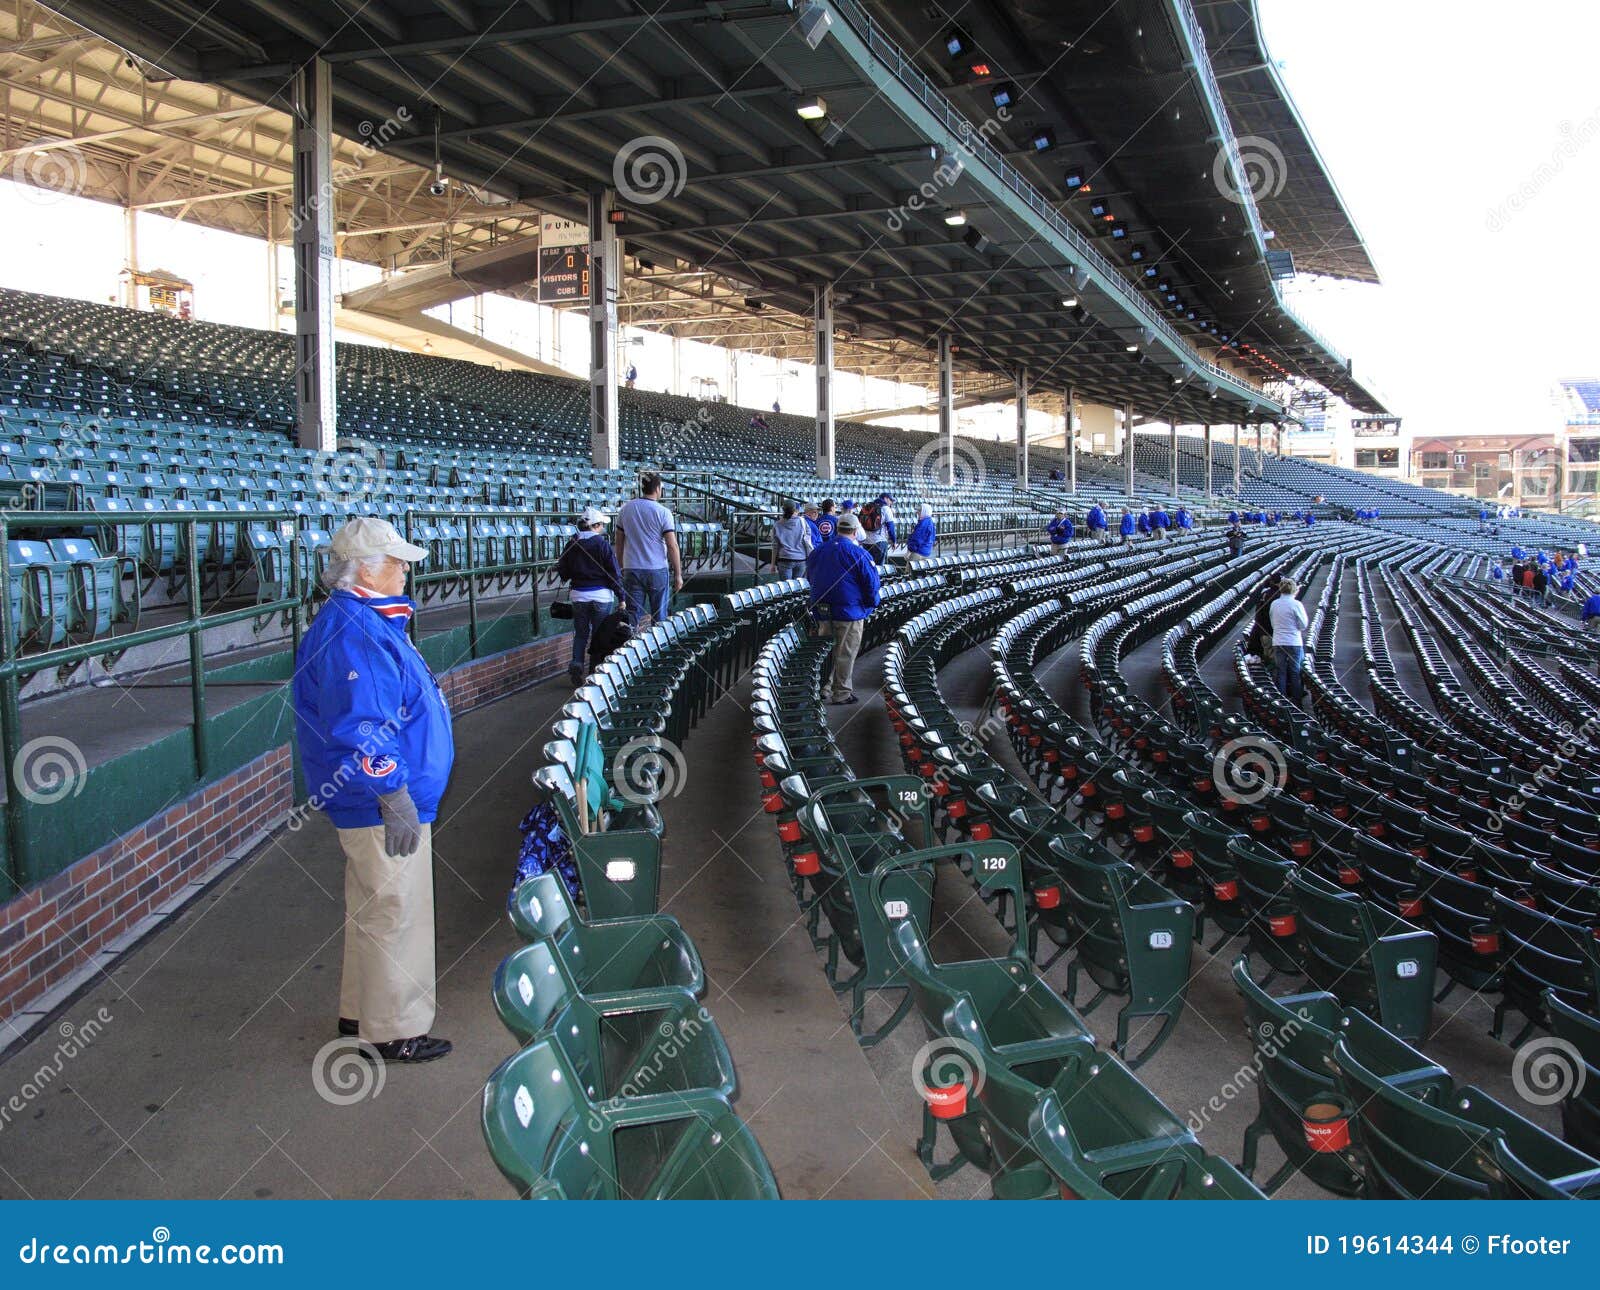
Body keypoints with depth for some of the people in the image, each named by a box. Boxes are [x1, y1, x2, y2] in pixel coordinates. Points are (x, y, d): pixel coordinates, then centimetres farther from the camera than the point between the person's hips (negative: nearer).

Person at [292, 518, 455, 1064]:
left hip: (372, 803, 11)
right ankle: (395, 1031, 13)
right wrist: (395, 797, -25)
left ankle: (361, 1010, 36)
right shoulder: (350, 634, -23)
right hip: (383, 808, -11)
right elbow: (358, 729, -27)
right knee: (395, 915, 0)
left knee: (372, 909, 22)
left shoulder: (368, 622, 12)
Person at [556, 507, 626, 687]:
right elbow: (614, 573, -10)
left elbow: (562, 572, 7)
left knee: (581, 633, 15)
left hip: (578, 596, 3)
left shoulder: (571, 544, 1)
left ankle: (576, 666, 3)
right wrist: (621, 597, -3)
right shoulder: (602, 544, -11)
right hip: (602, 596, -3)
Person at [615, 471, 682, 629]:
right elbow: (672, 546, -10)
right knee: (659, 616, 7)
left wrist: (621, 568, 19)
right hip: (658, 570, -3)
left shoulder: (625, 509, 3)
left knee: (632, 616, 6)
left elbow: (619, 543, 9)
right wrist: (678, 574, -3)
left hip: (632, 570, 3)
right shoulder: (663, 512, -8)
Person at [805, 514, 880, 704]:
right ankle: (841, 692, 9)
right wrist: (872, 603, 7)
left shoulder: (818, 551, 7)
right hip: (849, 611, -5)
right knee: (845, 653, 4)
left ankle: (824, 687, 24)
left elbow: (810, 578, 18)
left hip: (821, 611, 6)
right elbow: (871, 583, -11)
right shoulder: (858, 554, -12)